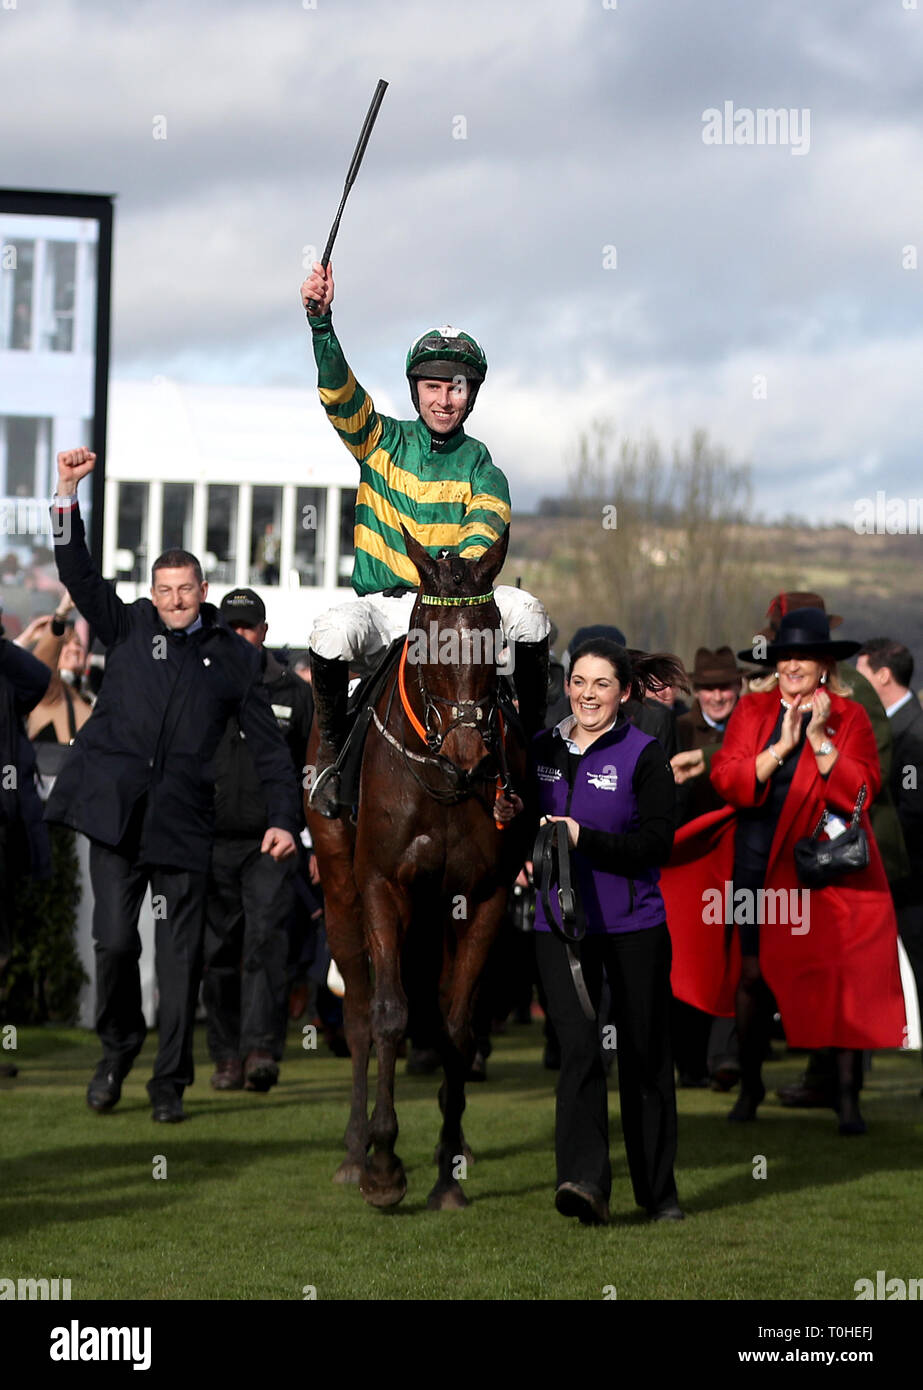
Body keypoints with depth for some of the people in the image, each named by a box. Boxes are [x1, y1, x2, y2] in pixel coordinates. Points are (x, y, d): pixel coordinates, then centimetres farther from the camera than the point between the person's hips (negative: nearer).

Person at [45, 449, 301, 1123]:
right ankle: (119, 1045, 19)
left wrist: (285, 818, 2)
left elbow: (268, 743, 12)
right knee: (115, 940, -7)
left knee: (181, 956, 1)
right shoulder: (129, 626, 12)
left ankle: (171, 1081, 10)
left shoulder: (234, 655, 10)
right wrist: (68, 495, -8)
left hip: (183, 824, 0)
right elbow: (78, 574, 4)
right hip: (116, 814, 0)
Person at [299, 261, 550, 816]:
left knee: (526, 610, -27)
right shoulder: (383, 442, 6)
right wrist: (321, 322, -28)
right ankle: (331, 750, -7)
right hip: (381, 601, 0)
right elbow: (339, 391, -11)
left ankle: (533, 736, -7)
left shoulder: (479, 467, 4)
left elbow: (487, 527, -15)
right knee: (332, 634, -33)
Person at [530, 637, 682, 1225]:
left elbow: (658, 845, -13)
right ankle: (586, 1181, -21)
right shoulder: (542, 748, 9)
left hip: (634, 926, -2)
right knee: (579, 1048, -12)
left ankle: (659, 1191, 19)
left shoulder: (645, 755, -5)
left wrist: (583, 837, -22)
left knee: (646, 1057, 6)